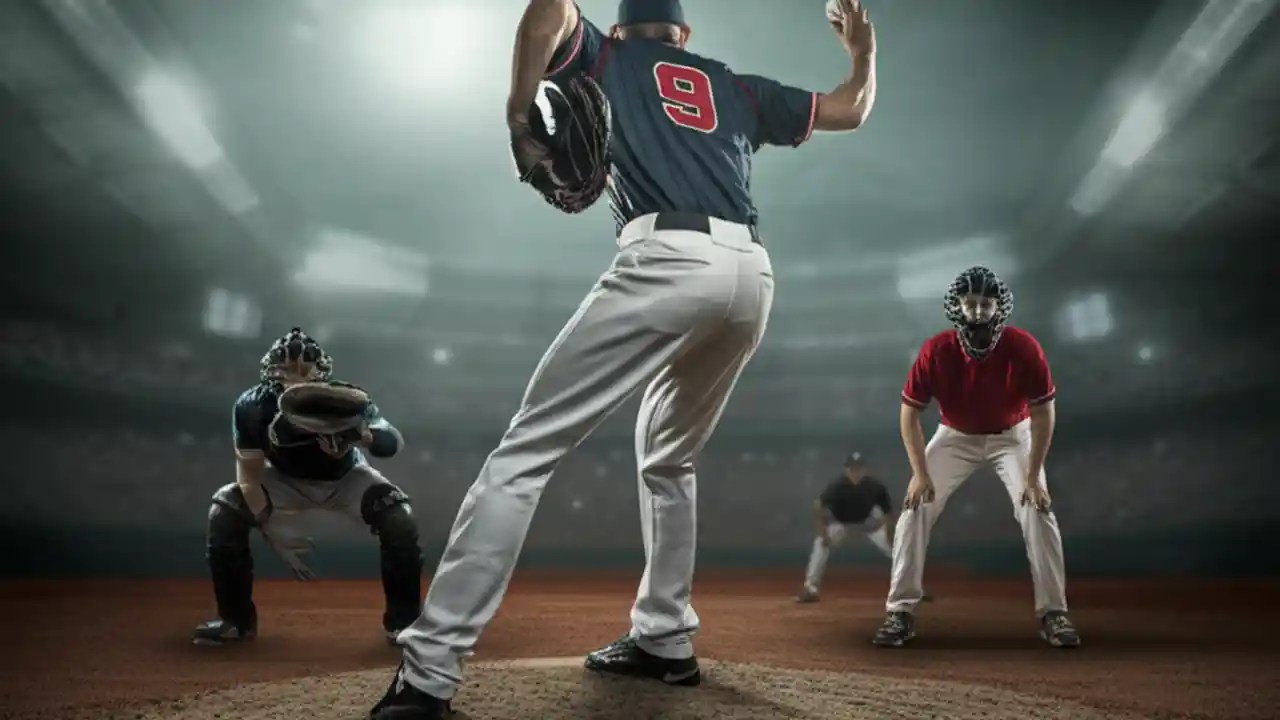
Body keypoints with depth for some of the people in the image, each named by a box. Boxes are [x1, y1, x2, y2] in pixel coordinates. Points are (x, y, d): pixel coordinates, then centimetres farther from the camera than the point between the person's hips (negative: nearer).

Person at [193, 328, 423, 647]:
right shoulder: (252, 407, -29)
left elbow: (393, 442, -44)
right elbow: (250, 473, -20)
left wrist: (364, 437, -68)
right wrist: (274, 533, -28)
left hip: (346, 478, -2)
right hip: (286, 480, 2)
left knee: (399, 519, -27)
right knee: (224, 514, -18)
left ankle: (403, 620, -10)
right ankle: (236, 619, 0)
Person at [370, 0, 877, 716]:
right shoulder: (738, 87, 31)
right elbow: (851, 109, 40)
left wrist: (519, 116, 6)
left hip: (668, 259, -5)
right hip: (754, 276, 6)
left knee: (528, 448, -7)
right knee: (669, 459, 26)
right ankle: (665, 640, 25)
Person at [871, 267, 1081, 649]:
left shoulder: (1024, 348, -27)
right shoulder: (936, 351, -26)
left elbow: (1043, 412, -19)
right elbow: (910, 412, -17)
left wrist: (1032, 476, -23)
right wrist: (920, 473, -24)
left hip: (1013, 434, 0)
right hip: (955, 436, 1)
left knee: (1037, 510, -16)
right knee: (915, 508, -11)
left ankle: (1053, 613, -1)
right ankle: (900, 612, -4)